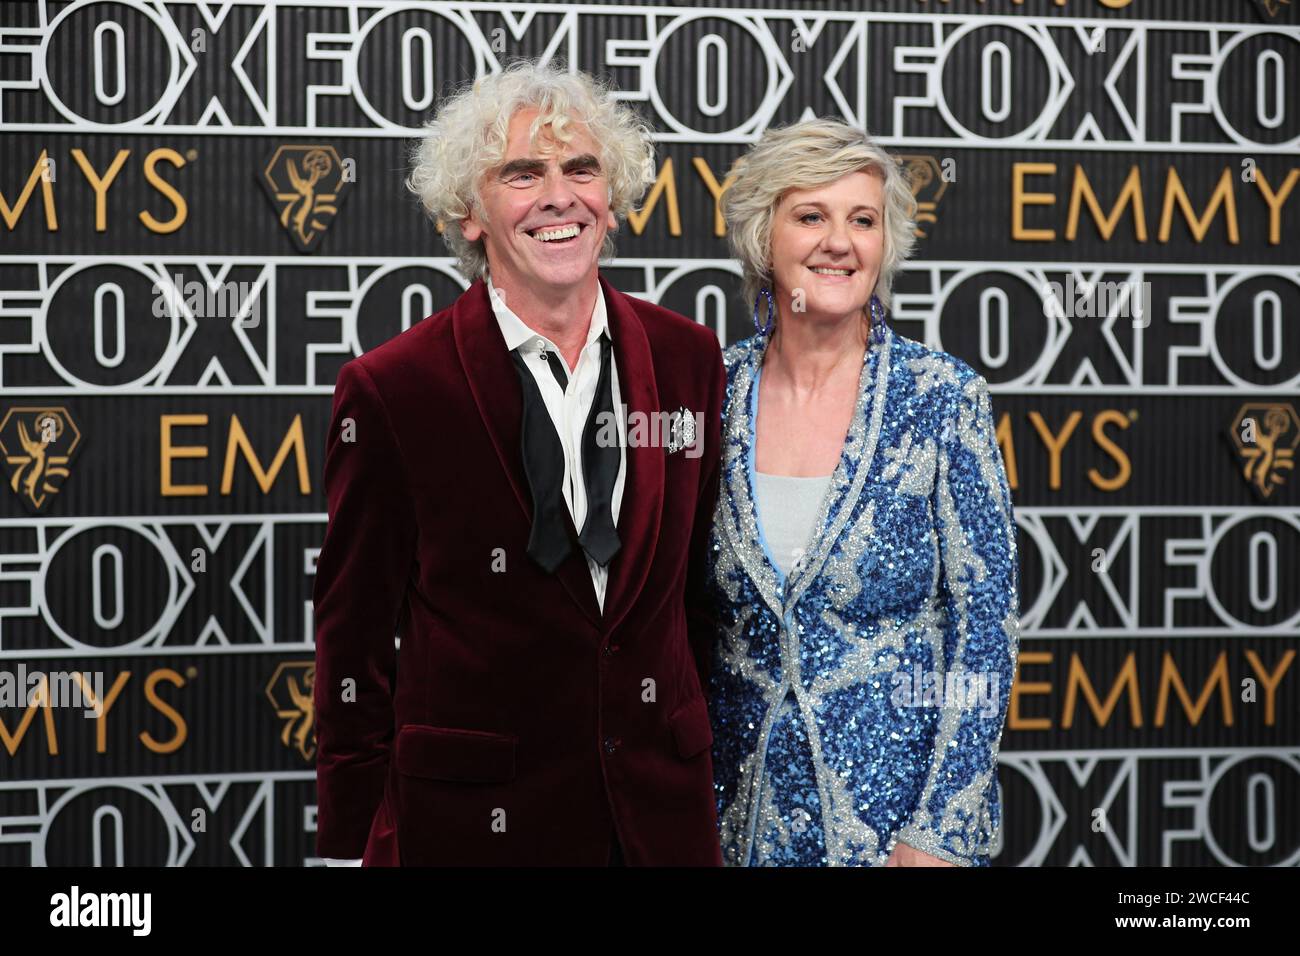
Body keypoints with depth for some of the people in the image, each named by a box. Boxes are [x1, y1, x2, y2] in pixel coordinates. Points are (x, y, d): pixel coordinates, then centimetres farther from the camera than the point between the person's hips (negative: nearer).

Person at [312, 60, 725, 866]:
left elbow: (701, 583, 10)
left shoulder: (689, 360, 3)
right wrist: (353, 845, -5)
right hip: (470, 819, -3)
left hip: (663, 812, 3)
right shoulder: (392, 391, -8)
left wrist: (694, 767, 9)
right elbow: (355, 642, -4)